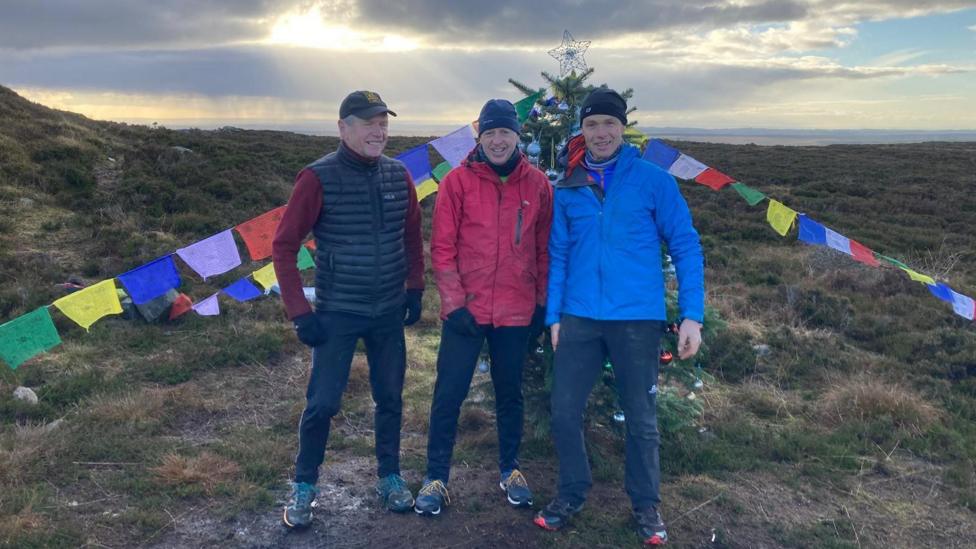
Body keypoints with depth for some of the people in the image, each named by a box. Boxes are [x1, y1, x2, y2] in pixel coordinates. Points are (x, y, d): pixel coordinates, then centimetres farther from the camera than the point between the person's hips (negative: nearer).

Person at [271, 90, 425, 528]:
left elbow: (412, 237, 14)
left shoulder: (398, 175, 2)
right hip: (336, 314, -4)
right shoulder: (318, 178, -12)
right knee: (322, 403, 2)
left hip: (389, 313, 4)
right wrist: (299, 312, -12)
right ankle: (304, 488, 24)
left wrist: (414, 289, 9)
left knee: (390, 398, 12)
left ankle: (390, 478, 32)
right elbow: (283, 247, -10)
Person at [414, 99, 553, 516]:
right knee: (449, 394, 5)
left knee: (510, 392, 16)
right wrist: (453, 304, -10)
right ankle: (436, 478, 21)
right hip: (466, 310, -1)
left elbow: (544, 248, 6)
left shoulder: (537, 184, 1)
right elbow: (442, 249, -5)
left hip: (516, 312, 2)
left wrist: (543, 302, 6)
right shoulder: (457, 182, -5)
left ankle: (510, 470, 34)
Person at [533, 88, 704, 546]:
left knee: (640, 418, 10)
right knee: (564, 411, 6)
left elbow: (685, 247, -2)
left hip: (638, 318, -2)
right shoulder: (567, 188, 6)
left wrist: (691, 315, -8)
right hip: (578, 317, 3)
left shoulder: (654, 180, -3)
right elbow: (558, 256, 10)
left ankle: (646, 505, 31)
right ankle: (571, 493, 29)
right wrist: (553, 315, 5)